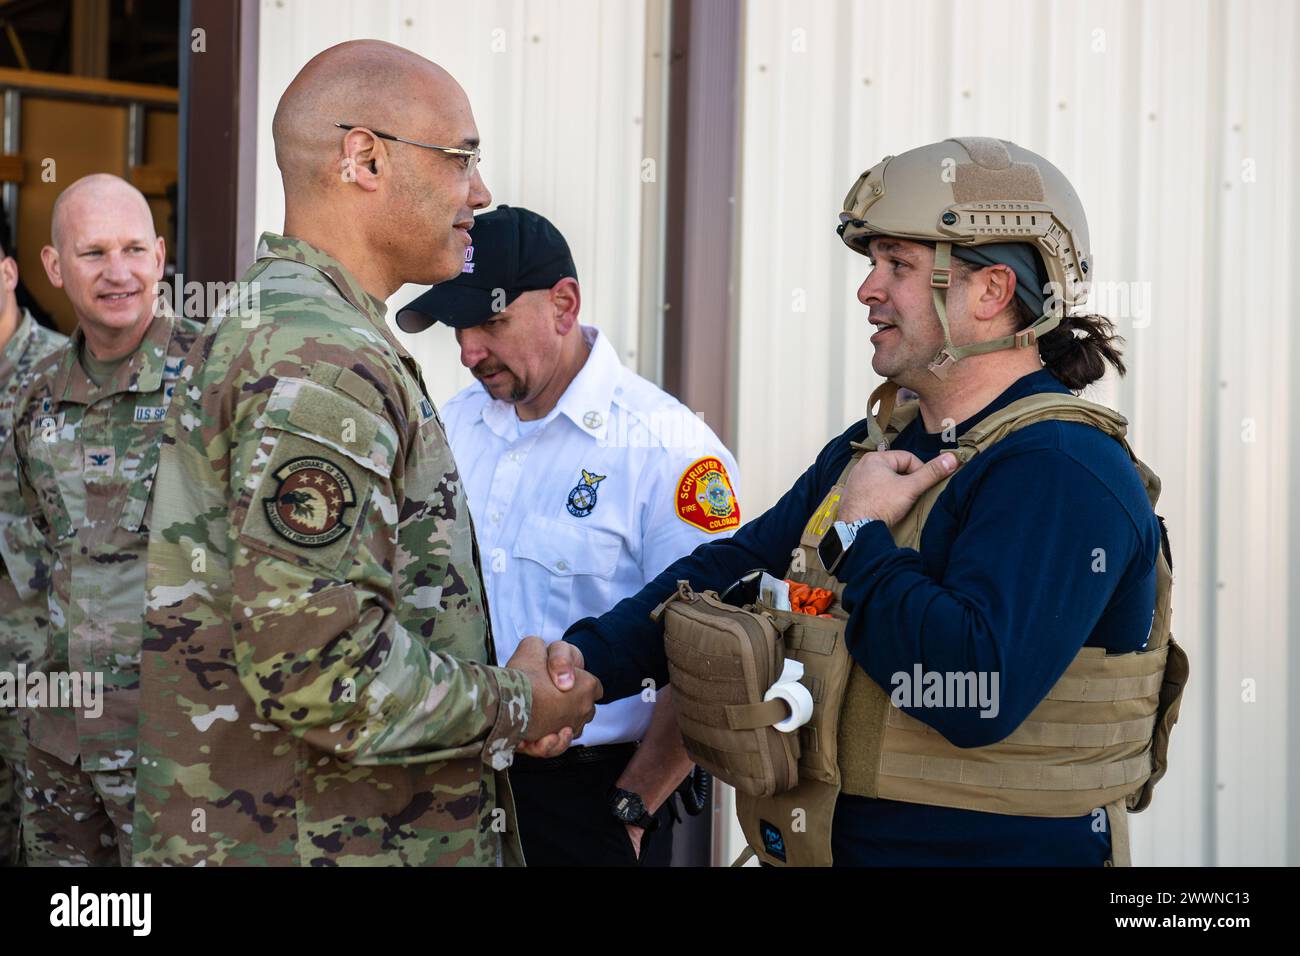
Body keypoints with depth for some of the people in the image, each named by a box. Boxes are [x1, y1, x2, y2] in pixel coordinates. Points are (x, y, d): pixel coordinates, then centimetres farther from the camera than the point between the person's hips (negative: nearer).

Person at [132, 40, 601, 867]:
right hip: (315, 844, -10)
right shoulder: (322, 364, -19)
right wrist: (516, 707, -12)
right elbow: (316, 668, -27)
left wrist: (501, 692, 7)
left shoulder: (270, 326, 14)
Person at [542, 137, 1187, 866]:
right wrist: (591, 658, -6)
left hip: (995, 849, -8)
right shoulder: (879, 447, 9)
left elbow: (978, 693, -32)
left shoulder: (1061, 471, -20)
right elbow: (728, 572, 9)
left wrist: (858, 540, -19)